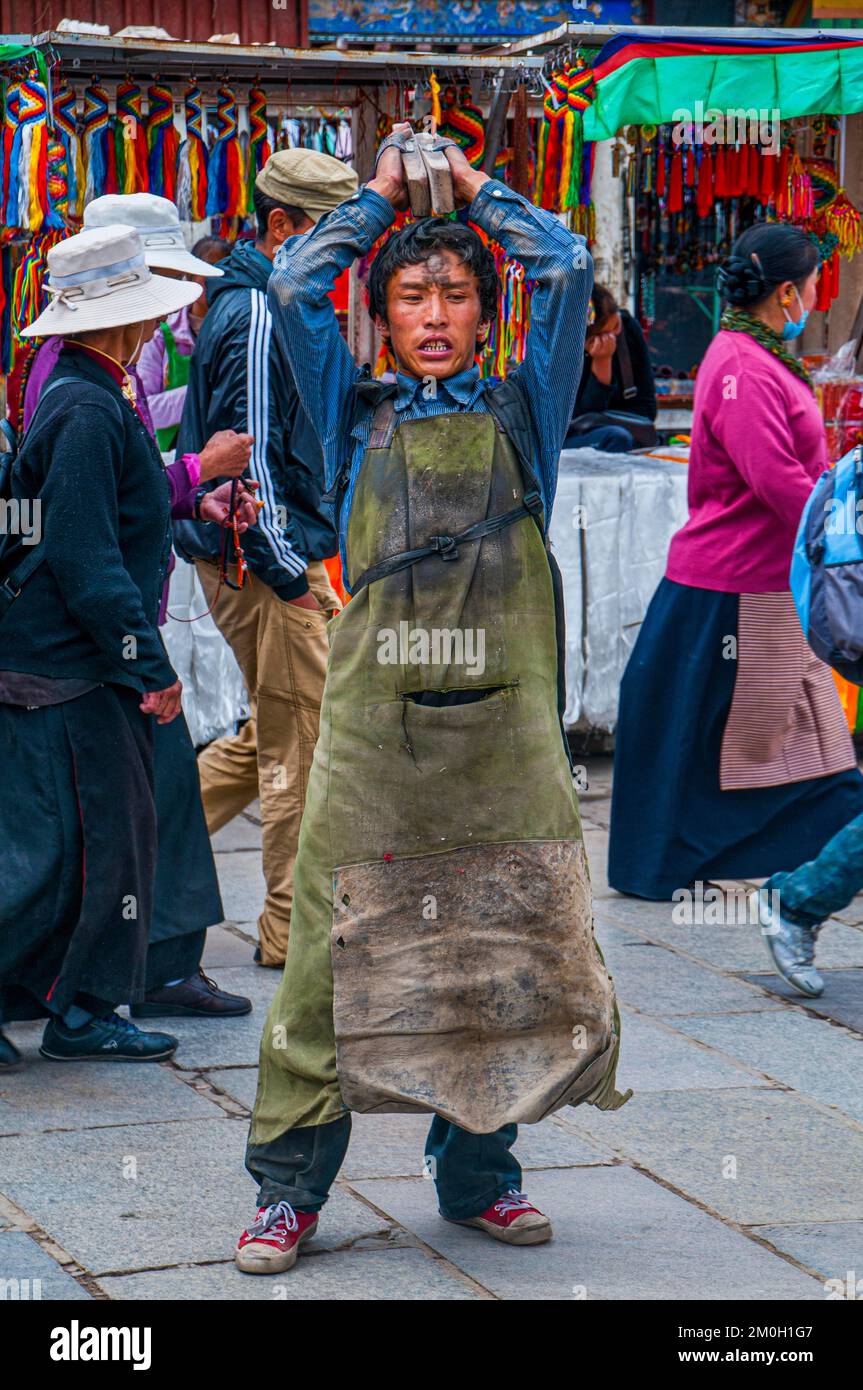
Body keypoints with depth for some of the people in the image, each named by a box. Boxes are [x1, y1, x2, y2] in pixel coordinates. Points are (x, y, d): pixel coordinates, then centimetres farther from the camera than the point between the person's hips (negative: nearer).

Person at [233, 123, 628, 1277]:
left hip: (502, 722, 1)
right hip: (376, 719, -1)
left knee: (501, 946, 4)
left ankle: (477, 1171, 18)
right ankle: (290, 1184, 3)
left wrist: (478, 190, 16)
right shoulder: (357, 420, 11)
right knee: (344, 941, -4)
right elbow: (293, 287, 3)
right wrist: (379, 197, 14)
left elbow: (567, 272, 5)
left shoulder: (520, 418, 12)